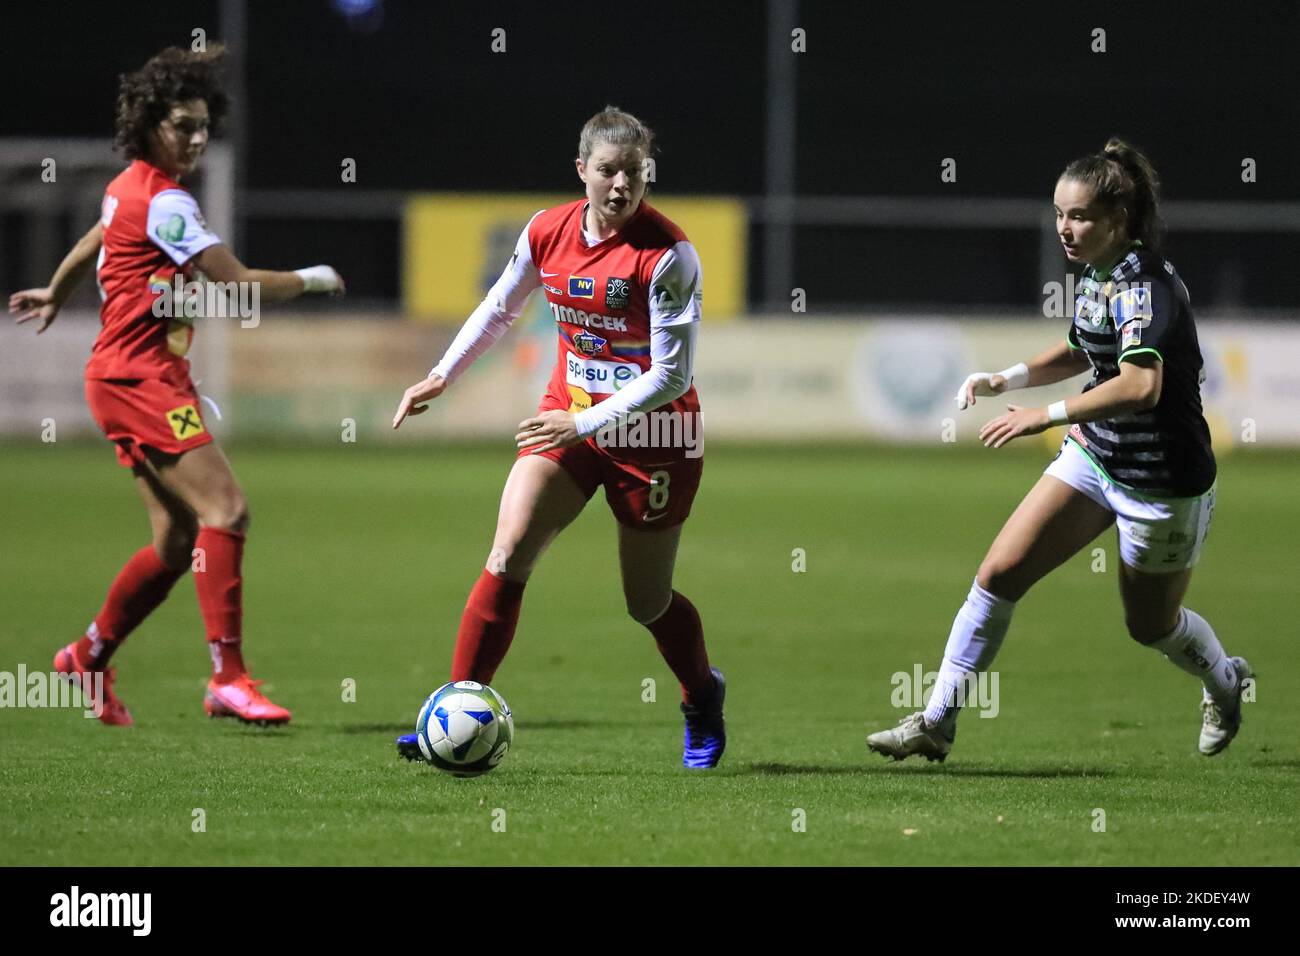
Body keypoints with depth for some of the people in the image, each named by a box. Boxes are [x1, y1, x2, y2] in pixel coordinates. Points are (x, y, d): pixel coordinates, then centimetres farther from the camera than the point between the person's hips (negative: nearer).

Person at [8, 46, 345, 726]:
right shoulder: (163, 203, -16)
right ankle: (227, 679, -23)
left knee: (178, 542, 11)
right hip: (140, 378, -10)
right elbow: (238, 283, -17)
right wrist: (313, 280, -1)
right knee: (225, 509, -20)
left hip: (134, 378, 10)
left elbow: (92, 243, 34)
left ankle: (89, 658, 24)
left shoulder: (131, 187, 14)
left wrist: (55, 296, 53)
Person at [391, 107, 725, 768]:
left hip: (652, 433, -4)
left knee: (647, 603, 8)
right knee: (506, 557, -15)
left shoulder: (667, 254, -20)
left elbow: (671, 376, -20)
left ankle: (703, 699, 40)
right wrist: (442, 377, 15)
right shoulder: (548, 232, -3)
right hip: (568, 416, 4)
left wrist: (586, 424, -26)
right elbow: (499, 309, 17)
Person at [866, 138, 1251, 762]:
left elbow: (1142, 386, -40)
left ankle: (1225, 683, 46)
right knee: (1000, 572, -6)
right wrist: (1009, 378, 6)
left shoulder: (1145, 284, -25)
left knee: (1150, 625, 12)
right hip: (1094, 455, 8)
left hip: (1163, 484, -8)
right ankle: (937, 721, -2)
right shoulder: (1096, 275, 2)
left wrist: (1047, 416, -39)